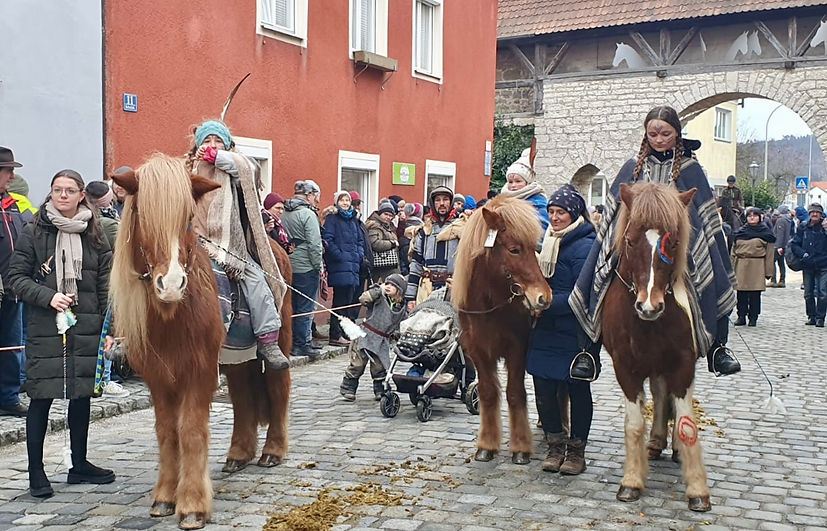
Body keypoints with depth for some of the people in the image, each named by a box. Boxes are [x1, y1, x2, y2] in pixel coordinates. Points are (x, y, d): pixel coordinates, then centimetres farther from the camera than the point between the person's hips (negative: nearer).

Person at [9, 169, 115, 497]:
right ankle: (36, 472, 10)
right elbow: (16, 276, 0)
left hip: (86, 328, 3)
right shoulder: (33, 233, 1)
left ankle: (79, 465, 24)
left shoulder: (94, 236, 8)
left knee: (82, 396, 10)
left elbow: (106, 285, 7)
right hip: (44, 327, -3)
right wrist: (48, 297, -15)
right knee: (41, 398, 0)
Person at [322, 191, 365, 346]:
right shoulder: (332, 219, -2)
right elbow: (328, 240, -11)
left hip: (353, 266, 7)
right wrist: (340, 256, -16)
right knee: (340, 301, -7)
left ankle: (346, 333, 17)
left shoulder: (354, 219, 19)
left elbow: (360, 240, 23)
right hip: (339, 267, -7)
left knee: (349, 299, 9)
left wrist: (359, 255, 7)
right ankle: (335, 336, -3)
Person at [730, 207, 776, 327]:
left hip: (757, 266, -2)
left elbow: (770, 253, 2)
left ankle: (753, 317, 9)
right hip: (741, 265, 3)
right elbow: (733, 251, 14)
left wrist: (768, 271, -3)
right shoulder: (739, 232, 12)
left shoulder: (765, 232, 4)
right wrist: (732, 267, 7)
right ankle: (741, 316, 11)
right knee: (741, 293, 2)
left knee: (755, 293, 0)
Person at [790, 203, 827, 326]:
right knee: (808, 293, 9)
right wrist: (803, 254, -7)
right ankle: (811, 316, 20)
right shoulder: (803, 227, 5)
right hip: (807, 265, 2)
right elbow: (794, 244, 7)